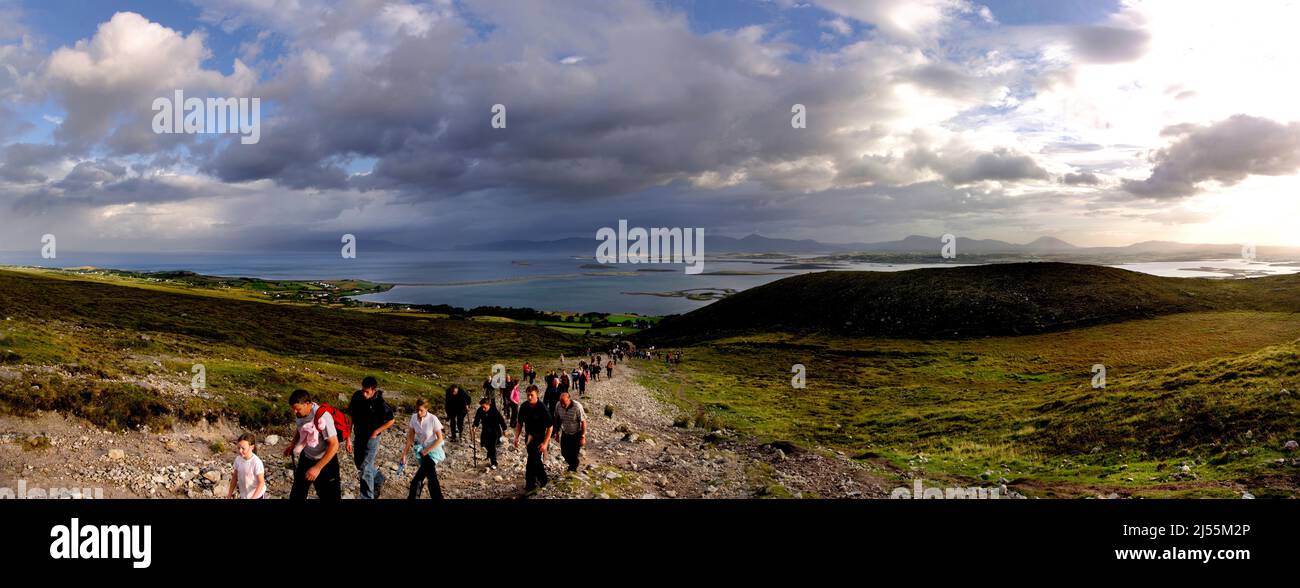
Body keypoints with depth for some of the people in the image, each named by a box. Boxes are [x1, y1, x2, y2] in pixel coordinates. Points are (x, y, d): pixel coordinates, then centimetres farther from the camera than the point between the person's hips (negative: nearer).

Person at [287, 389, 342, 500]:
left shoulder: (322, 417, -32)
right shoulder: (300, 413, -11)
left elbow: (334, 445, -29)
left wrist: (317, 468, -30)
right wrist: (293, 443, -3)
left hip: (325, 461, -7)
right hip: (306, 457, 7)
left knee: (329, 496, 3)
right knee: (297, 494, 20)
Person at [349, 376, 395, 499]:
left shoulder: (380, 403, -22)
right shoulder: (357, 396, -12)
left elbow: (391, 420, -8)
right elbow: (350, 417, -3)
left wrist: (376, 431, -12)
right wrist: (348, 438, -3)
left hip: (371, 438, -6)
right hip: (358, 436, 6)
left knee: (365, 469, -4)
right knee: (359, 463, 22)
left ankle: (367, 497, 9)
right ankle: (379, 479, 46)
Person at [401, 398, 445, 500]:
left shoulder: (433, 419, -24)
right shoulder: (414, 417, -9)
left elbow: (440, 439, -17)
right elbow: (411, 436, -2)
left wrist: (427, 450, -18)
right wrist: (405, 453, -6)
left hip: (432, 450, -4)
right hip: (421, 450, 4)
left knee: (417, 479, -12)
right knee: (431, 477, 13)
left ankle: (413, 497, 3)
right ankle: (438, 497, 24)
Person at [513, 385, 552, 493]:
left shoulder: (542, 408, -21)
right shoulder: (524, 406, -6)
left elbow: (549, 427, -16)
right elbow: (520, 423, 8)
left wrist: (545, 443, -20)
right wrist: (516, 437, 0)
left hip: (539, 437, -6)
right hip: (529, 437, 6)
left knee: (532, 460, -7)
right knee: (536, 460, 18)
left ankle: (530, 484, 8)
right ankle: (543, 480, 37)